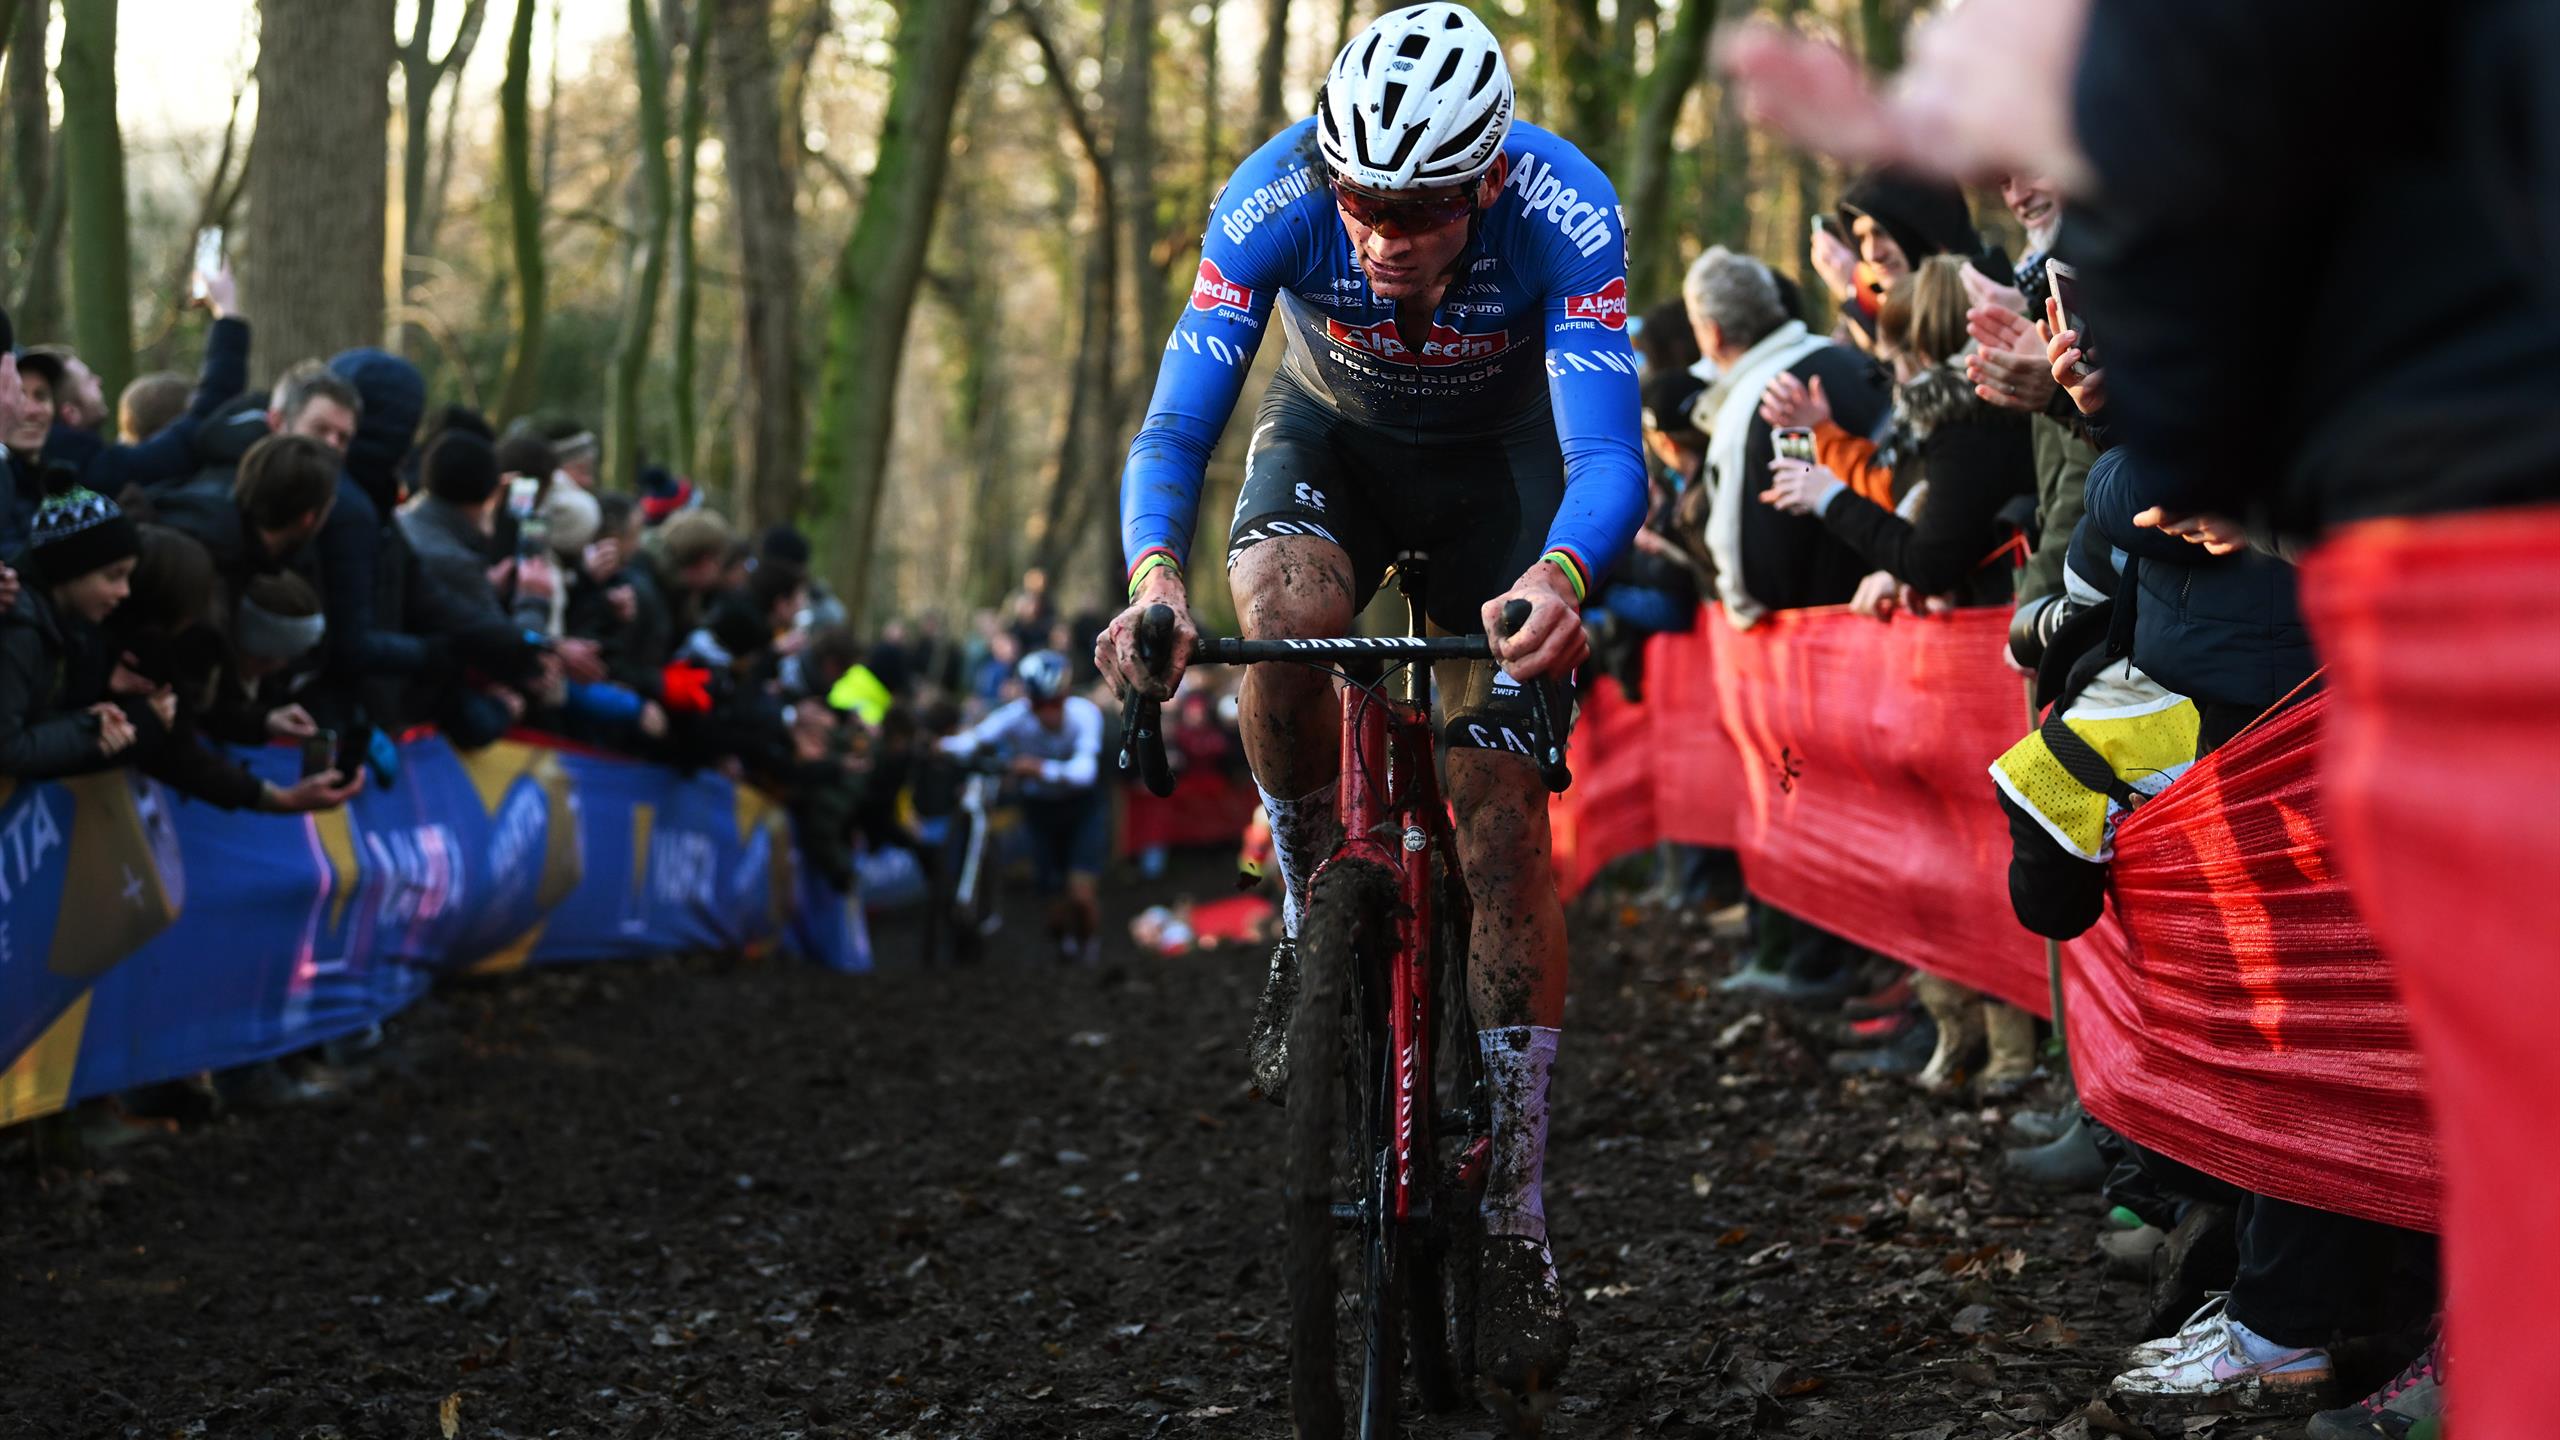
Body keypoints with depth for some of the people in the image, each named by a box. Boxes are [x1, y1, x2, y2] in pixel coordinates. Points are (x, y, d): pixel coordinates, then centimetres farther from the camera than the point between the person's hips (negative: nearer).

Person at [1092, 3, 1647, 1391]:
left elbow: (1609, 456, -39)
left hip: (1499, 455, -1)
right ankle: (1311, 923, -9)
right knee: (1284, 616, -35)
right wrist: (1153, 577, -52)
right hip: (1334, 437, 1)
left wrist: (1559, 577, -61)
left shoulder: (1566, 212, -34)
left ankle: (1517, 1223, -4)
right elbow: (1175, 427, -31)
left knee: (1503, 815, -11)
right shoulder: (1276, 197, -31)